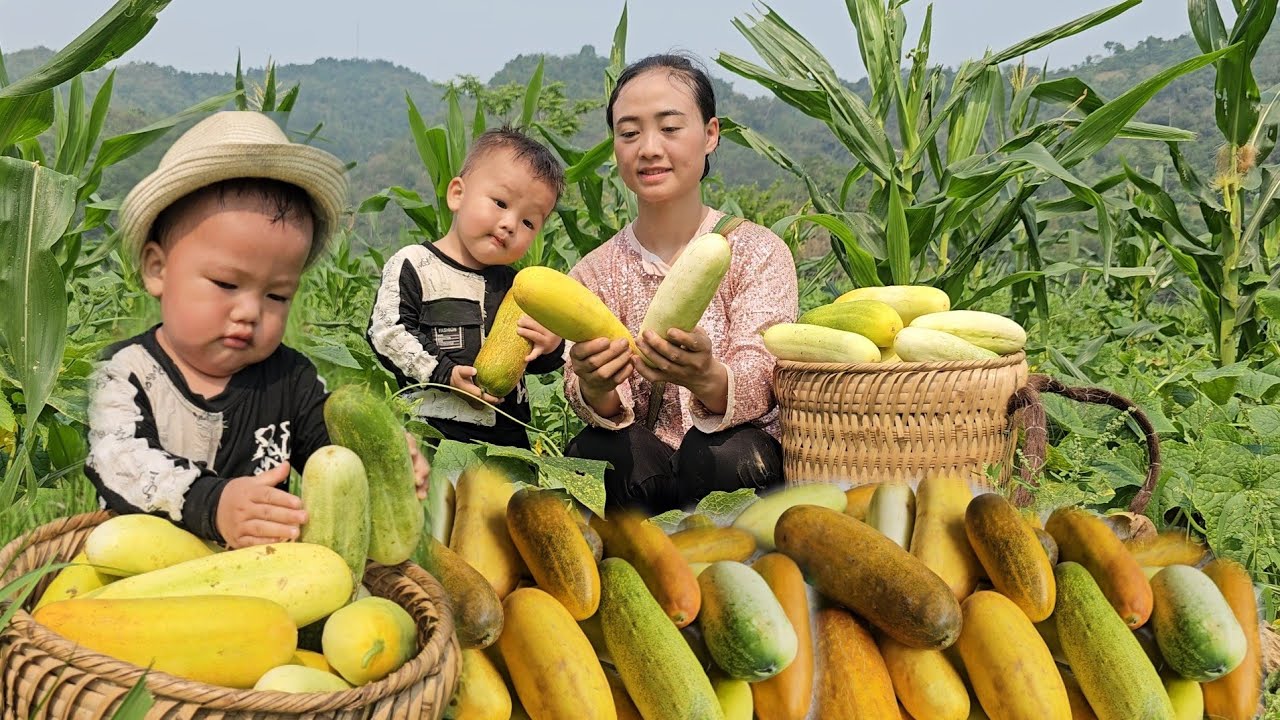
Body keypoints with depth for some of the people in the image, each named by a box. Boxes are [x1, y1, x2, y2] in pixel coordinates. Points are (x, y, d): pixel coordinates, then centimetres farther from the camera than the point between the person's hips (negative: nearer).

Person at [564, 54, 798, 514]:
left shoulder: (759, 252, -2)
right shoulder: (594, 273, 5)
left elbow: (758, 386, -14)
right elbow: (603, 409, -6)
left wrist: (706, 377, -39)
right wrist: (595, 390, -32)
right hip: (637, 476, 1)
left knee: (720, 454, -35)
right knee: (600, 451, -32)